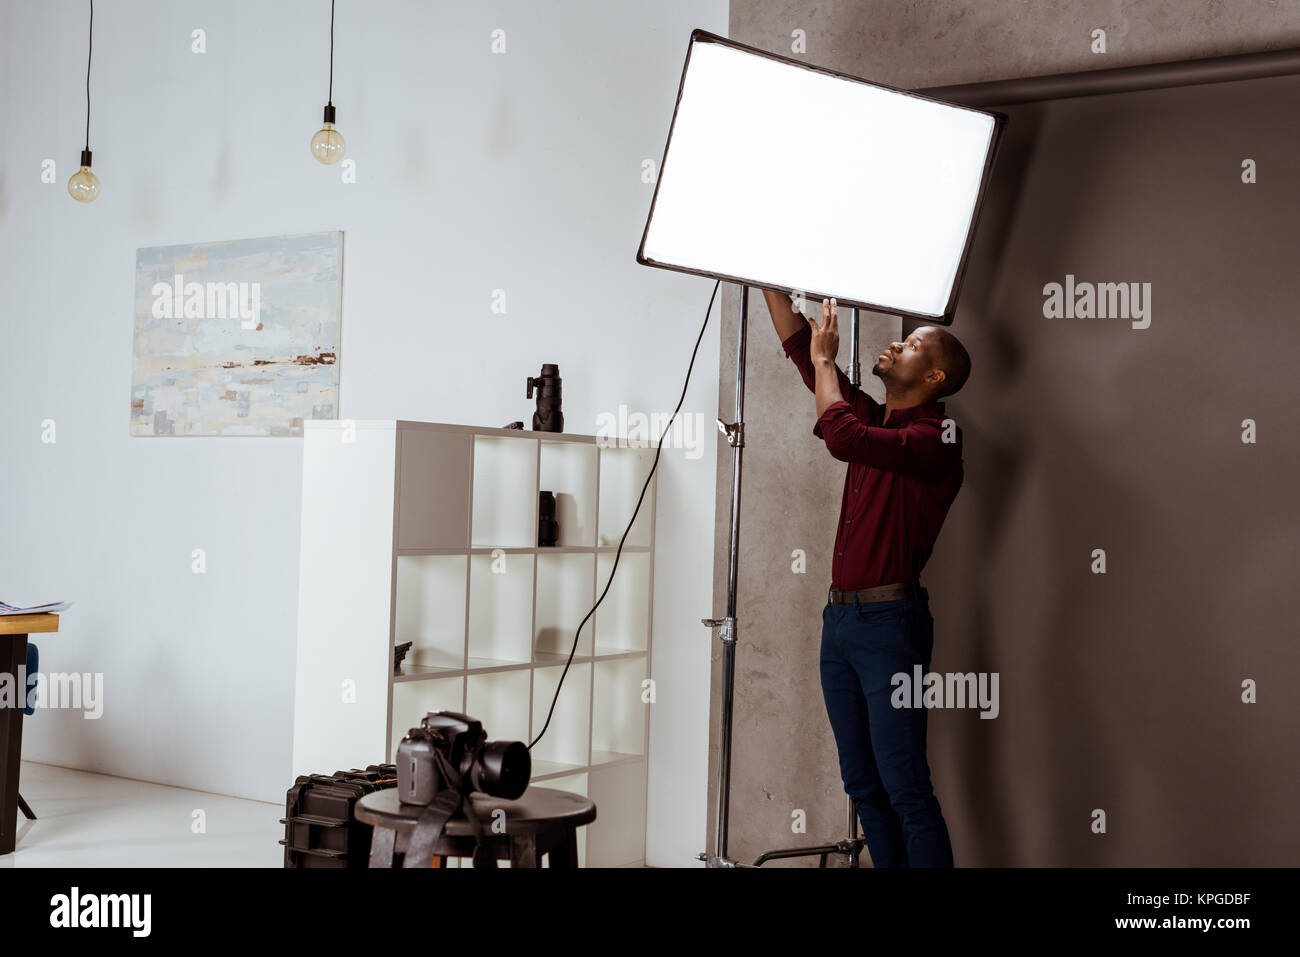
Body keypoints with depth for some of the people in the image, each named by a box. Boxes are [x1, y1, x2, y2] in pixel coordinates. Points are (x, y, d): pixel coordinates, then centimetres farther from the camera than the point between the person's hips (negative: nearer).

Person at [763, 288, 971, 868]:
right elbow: (801, 349, 19)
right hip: (839, 618, 8)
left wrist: (823, 358, -10)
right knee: (864, 786, 12)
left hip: (888, 622, -8)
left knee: (905, 789, -7)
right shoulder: (873, 418, 14)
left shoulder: (935, 439, -11)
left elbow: (841, 436, -25)